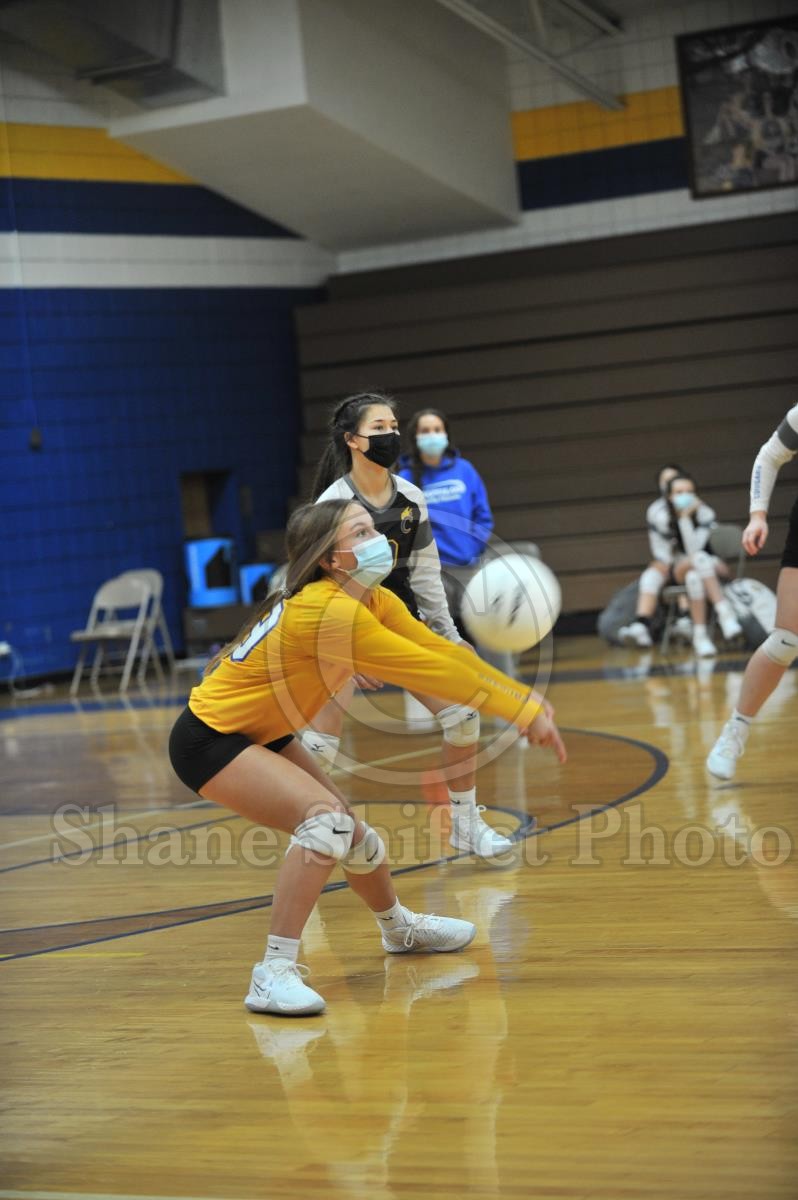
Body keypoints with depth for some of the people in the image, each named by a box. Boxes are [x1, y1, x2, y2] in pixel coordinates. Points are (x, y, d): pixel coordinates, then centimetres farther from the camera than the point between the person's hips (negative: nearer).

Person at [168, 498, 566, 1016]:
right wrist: (525, 713, -25)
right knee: (326, 821, -26)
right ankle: (273, 975, -21)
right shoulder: (329, 611, -31)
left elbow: (442, 650, -3)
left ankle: (400, 927, 46)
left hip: (260, 734, 10)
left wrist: (523, 698, -12)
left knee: (352, 832, 18)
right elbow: (432, 672, -29)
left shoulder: (372, 600, -3)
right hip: (209, 742, -10)